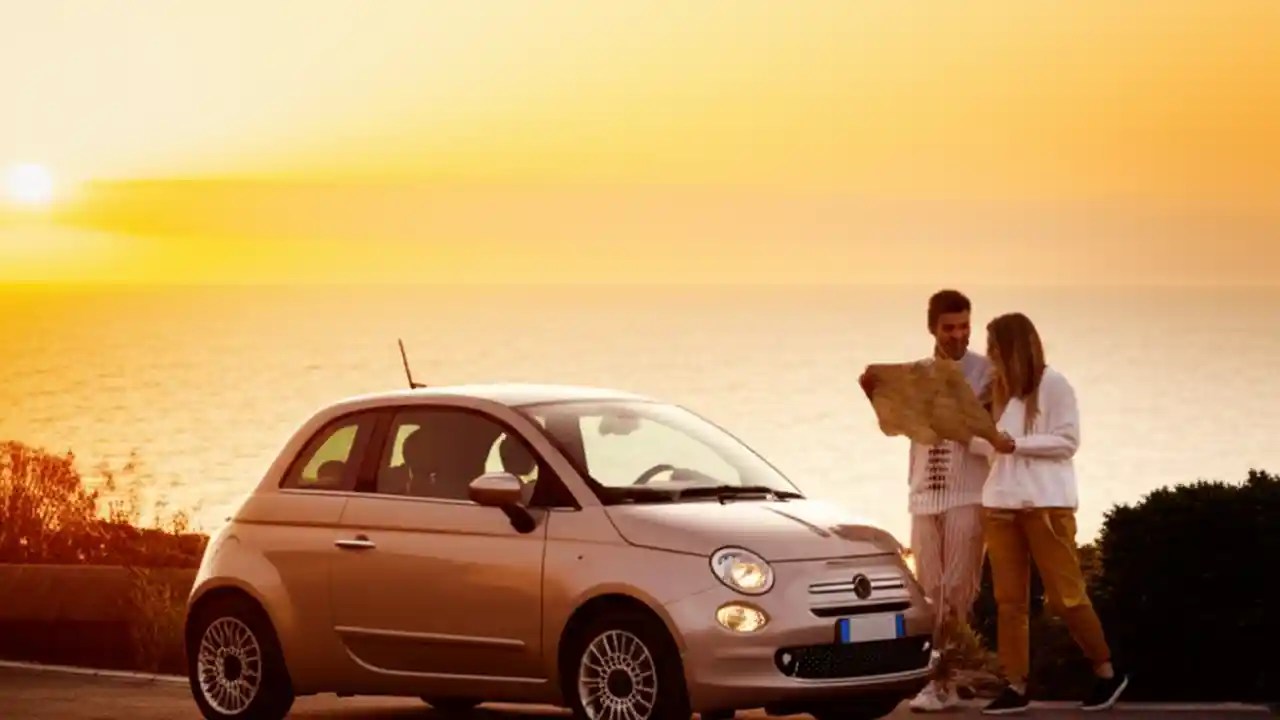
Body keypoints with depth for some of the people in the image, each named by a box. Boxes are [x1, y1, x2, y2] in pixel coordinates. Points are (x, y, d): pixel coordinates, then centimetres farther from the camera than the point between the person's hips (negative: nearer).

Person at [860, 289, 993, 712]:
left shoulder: (985, 372, -1)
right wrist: (876, 395, -12)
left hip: (967, 494, -5)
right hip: (924, 494, 5)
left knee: (956, 592, -7)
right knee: (931, 594, 5)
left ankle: (940, 683, -7)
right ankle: (942, 680, 9)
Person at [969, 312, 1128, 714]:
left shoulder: (1053, 384, -5)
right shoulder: (1000, 389, 17)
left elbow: (1068, 441, -10)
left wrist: (1016, 444, -16)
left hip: (1045, 503, -7)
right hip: (1000, 503, 7)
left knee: (1065, 594, -5)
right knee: (1008, 599, 2)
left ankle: (1107, 673, 8)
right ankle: (1015, 687, 3)